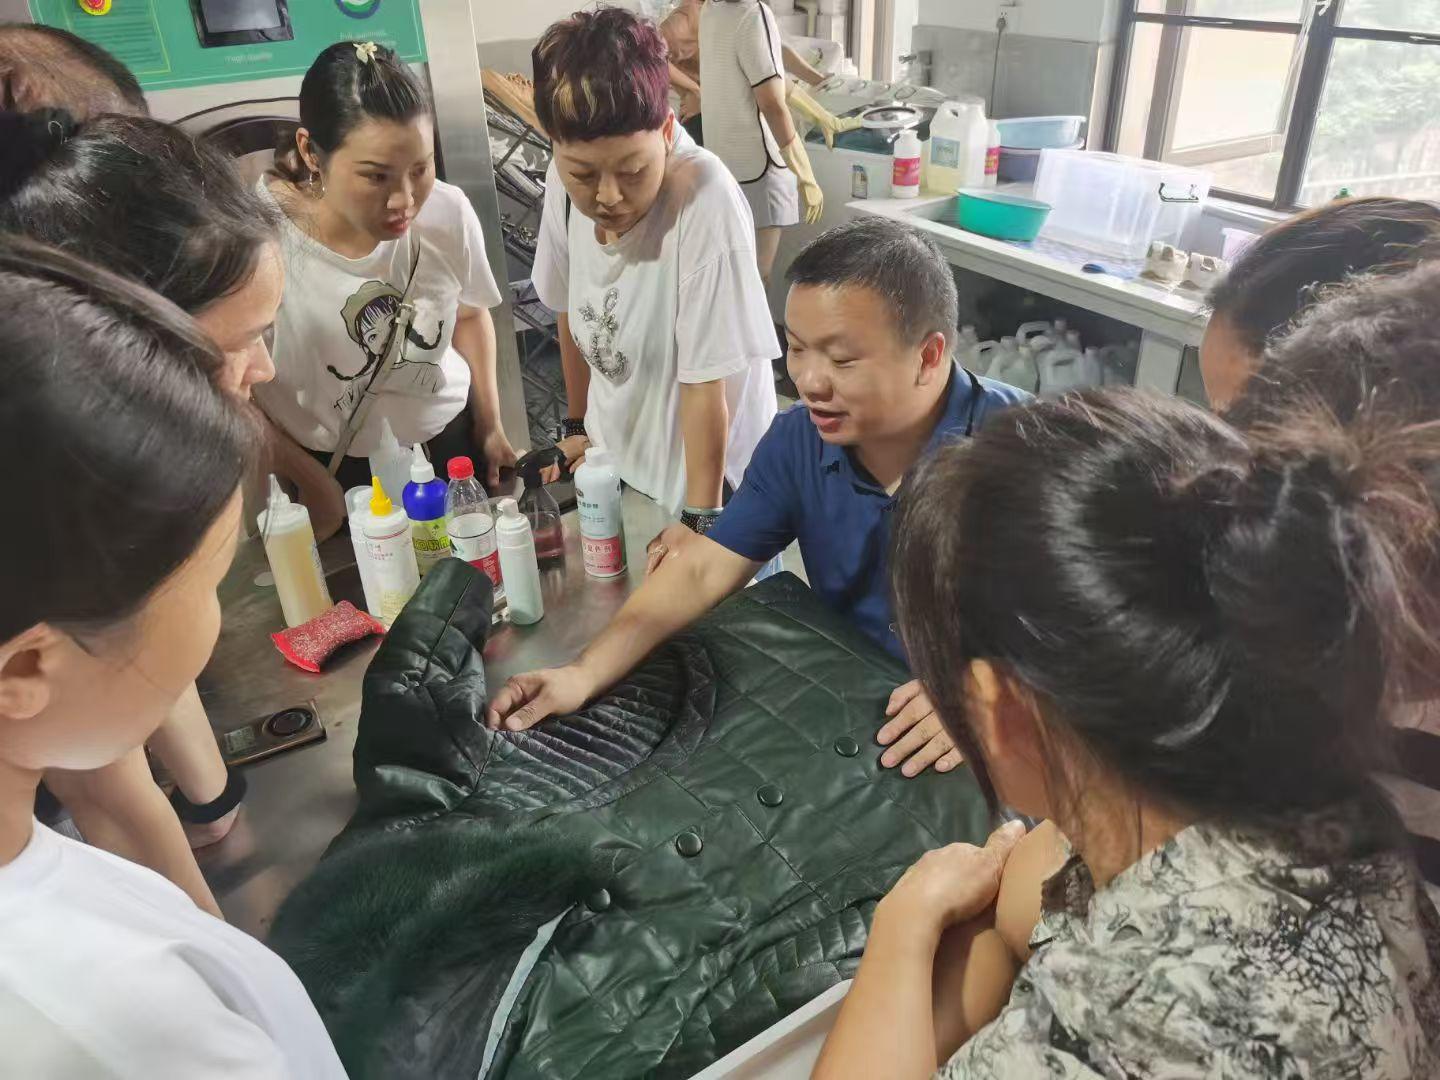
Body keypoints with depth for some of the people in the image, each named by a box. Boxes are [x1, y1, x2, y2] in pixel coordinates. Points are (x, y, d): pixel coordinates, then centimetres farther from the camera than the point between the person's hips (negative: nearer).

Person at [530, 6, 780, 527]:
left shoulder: (705, 200, -30)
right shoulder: (566, 179, -13)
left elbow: (705, 385, -25)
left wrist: (700, 520, -19)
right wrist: (578, 424, 13)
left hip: (703, 478, -5)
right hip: (613, 461, 5)